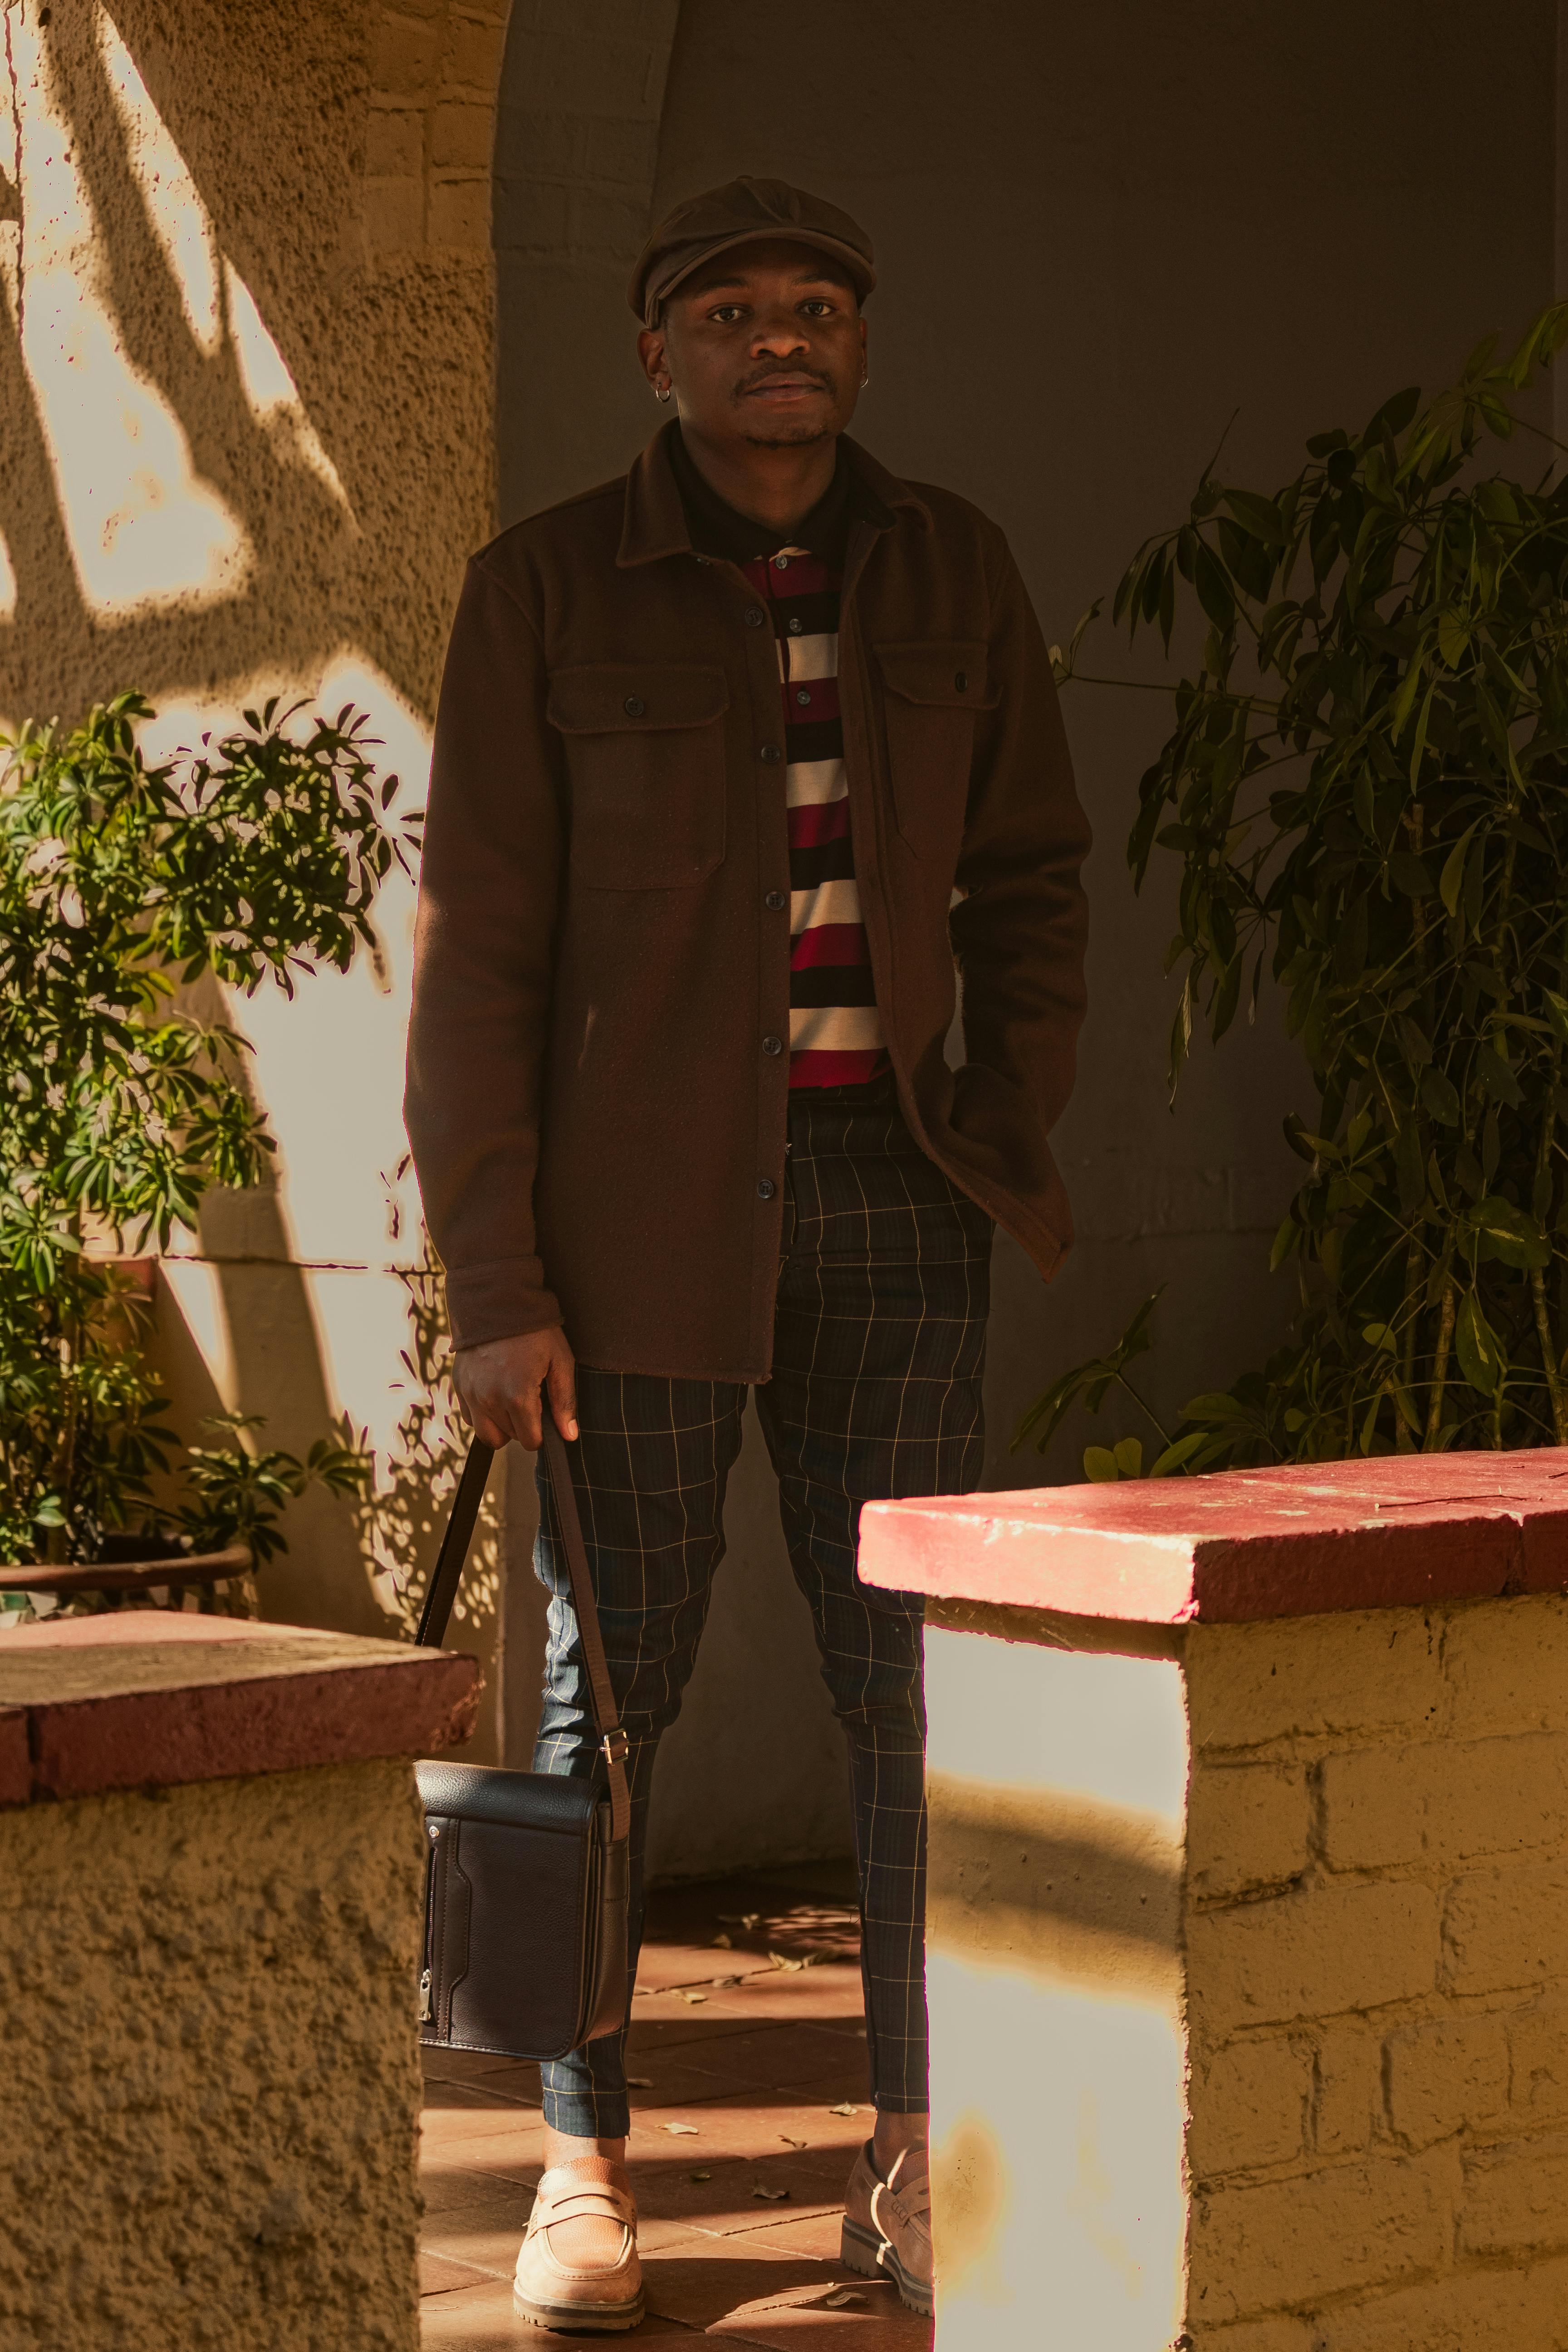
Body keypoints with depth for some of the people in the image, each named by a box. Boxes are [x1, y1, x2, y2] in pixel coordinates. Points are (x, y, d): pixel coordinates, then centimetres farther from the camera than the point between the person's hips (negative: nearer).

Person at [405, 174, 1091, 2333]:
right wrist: (497, 1286, -10)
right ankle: (581, 2160, 15)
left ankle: (920, 2151, 11)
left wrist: (1021, 1138, 2)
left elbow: (1027, 878, 15)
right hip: (646, 1193, -2)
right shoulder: (549, 591, -4)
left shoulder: (950, 571, 6)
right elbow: (474, 954, -5)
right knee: (615, 1669, 3)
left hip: (889, 1185, 3)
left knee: (917, 1667, 1)